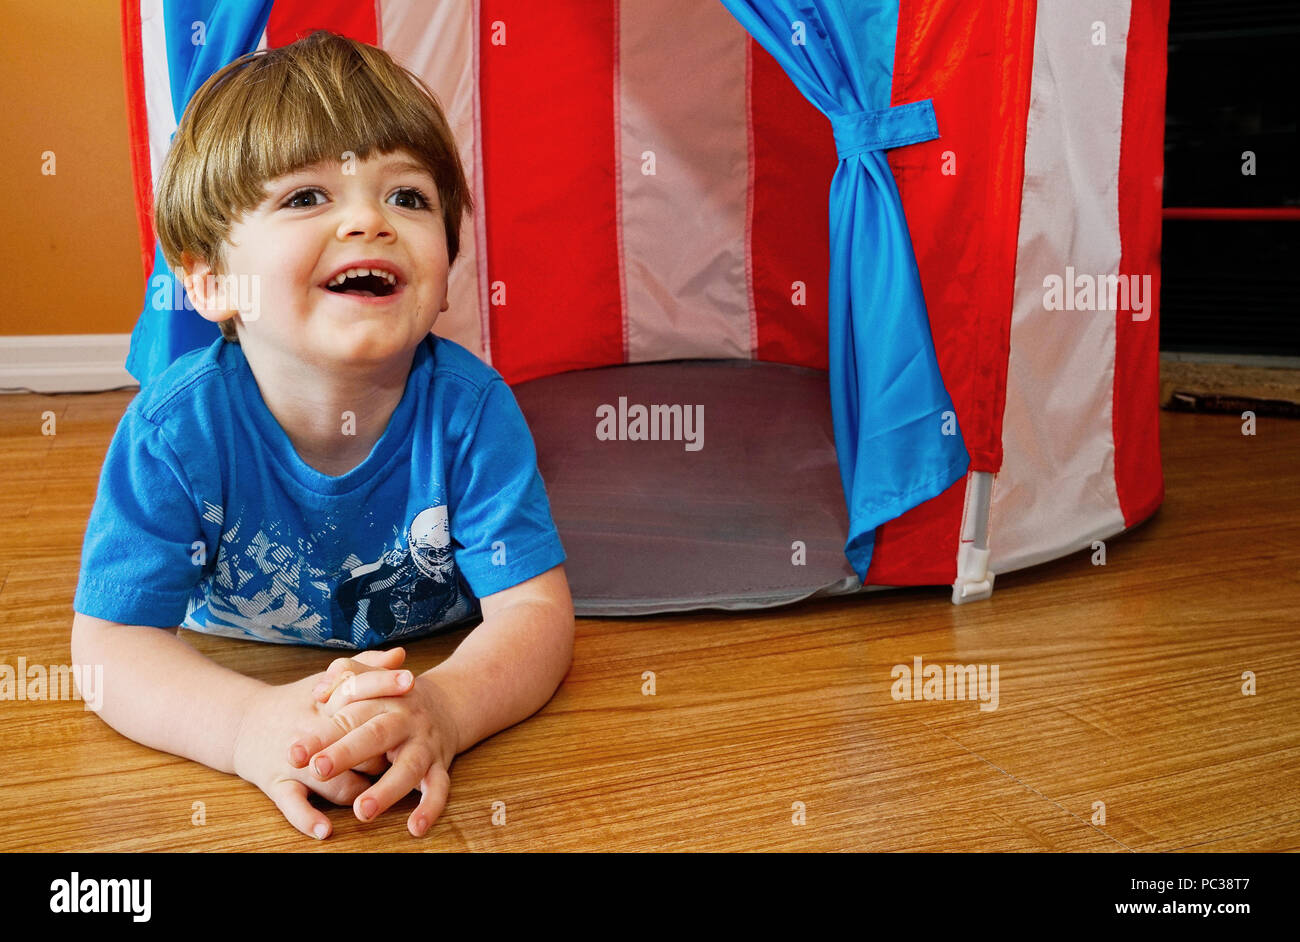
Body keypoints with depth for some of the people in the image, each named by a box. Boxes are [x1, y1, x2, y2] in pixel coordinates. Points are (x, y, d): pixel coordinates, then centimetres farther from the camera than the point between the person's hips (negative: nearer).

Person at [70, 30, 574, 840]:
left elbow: (535, 608, -23)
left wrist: (444, 708, -46)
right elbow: (112, 642, -20)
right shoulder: (177, 428, -23)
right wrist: (252, 726, -42)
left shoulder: (471, 407, -22)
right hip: (246, 681, 0)